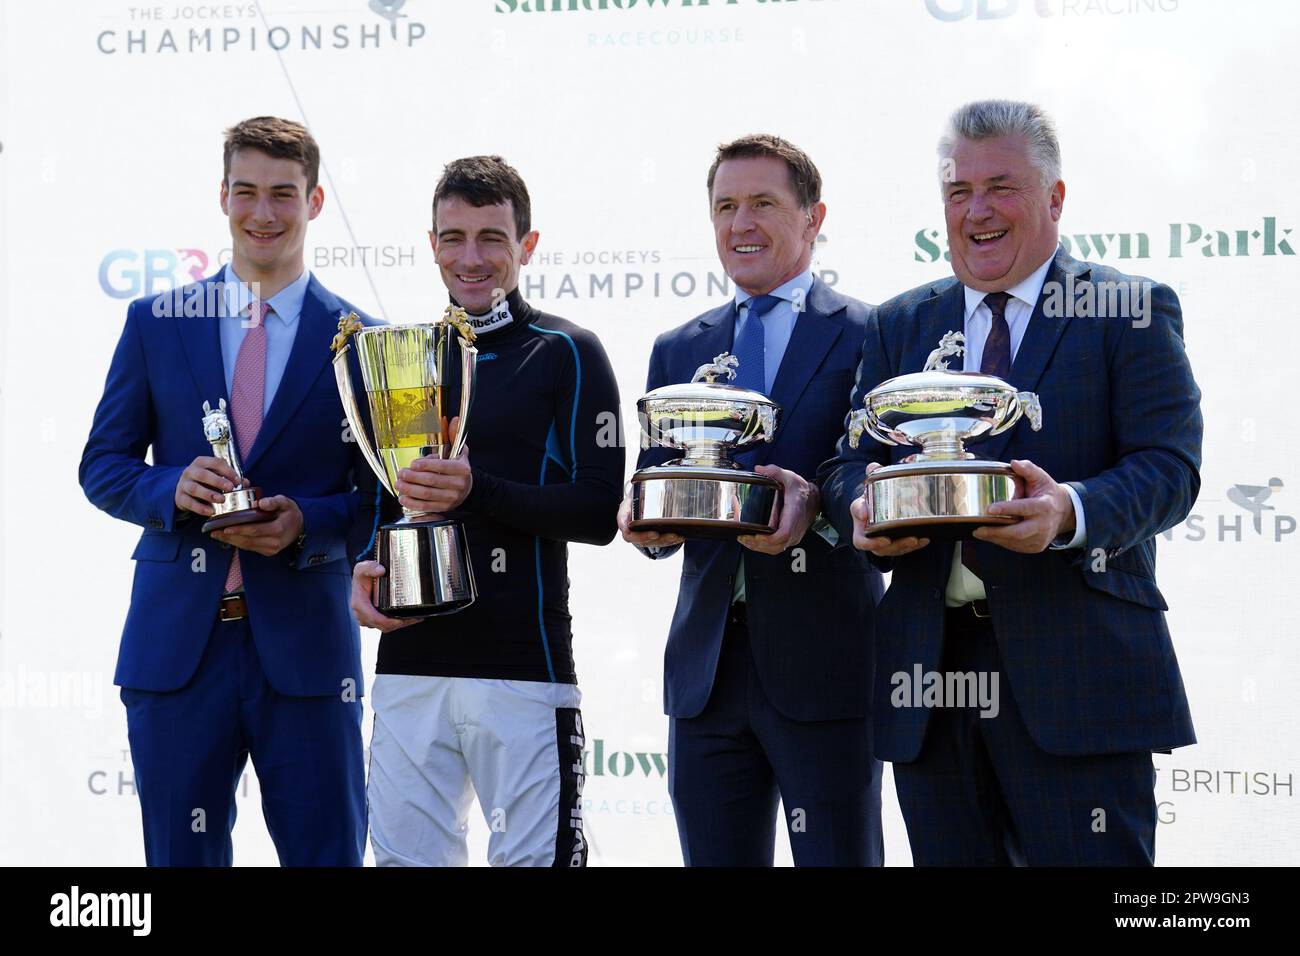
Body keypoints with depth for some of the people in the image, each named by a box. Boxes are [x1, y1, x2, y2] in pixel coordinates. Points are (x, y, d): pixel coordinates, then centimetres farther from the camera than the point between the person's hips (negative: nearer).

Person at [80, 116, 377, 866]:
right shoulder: (155, 323, 8)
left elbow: (381, 495, 5)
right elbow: (102, 466, 9)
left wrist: (306, 524, -14)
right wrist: (171, 489, -11)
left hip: (305, 644, -1)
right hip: (176, 642, 2)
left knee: (327, 856, 1)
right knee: (182, 858, 8)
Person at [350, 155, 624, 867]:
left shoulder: (566, 354, 1)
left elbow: (600, 513, -7)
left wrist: (478, 492, -19)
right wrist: (362, 568, 1)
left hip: (523, 667, -4)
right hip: (408, 662, 5)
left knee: (532, 857, -3)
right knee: (406, 857, 5)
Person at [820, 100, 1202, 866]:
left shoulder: (1132, 312, 5)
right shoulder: (899, 326, 18)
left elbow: (1169, 466, -6)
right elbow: (849, 462, 12)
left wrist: (1071, 511, -27)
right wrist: (864, 508, -14)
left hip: (1075, 670, -4)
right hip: (930, 664, 4)